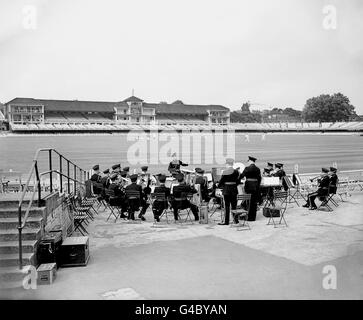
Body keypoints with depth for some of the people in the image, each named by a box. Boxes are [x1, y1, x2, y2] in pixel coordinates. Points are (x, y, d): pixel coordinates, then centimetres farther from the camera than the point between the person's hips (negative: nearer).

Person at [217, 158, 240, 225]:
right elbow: (238, 181, 4)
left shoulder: (225, 172, -11)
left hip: (226, 190, -4)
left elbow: (221, 181, -7)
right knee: (234, 205, 12)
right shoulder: (236, 171, 0)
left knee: (226, 206, 1)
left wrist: (219, 186, 11)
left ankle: (226, 221, 3)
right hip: (234, 189, 4)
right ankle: (236, 219, 18)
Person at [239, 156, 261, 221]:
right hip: (256, 187, 6)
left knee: (249, 202, 1)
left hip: (249, 186, -5)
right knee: (254, 202, 9)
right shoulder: (258, 169, 8)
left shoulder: (247, 168, -10)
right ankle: (253, 217, 14)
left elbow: (242, 175, -6)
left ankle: (249, 217, 4)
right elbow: (259, 178, 11)